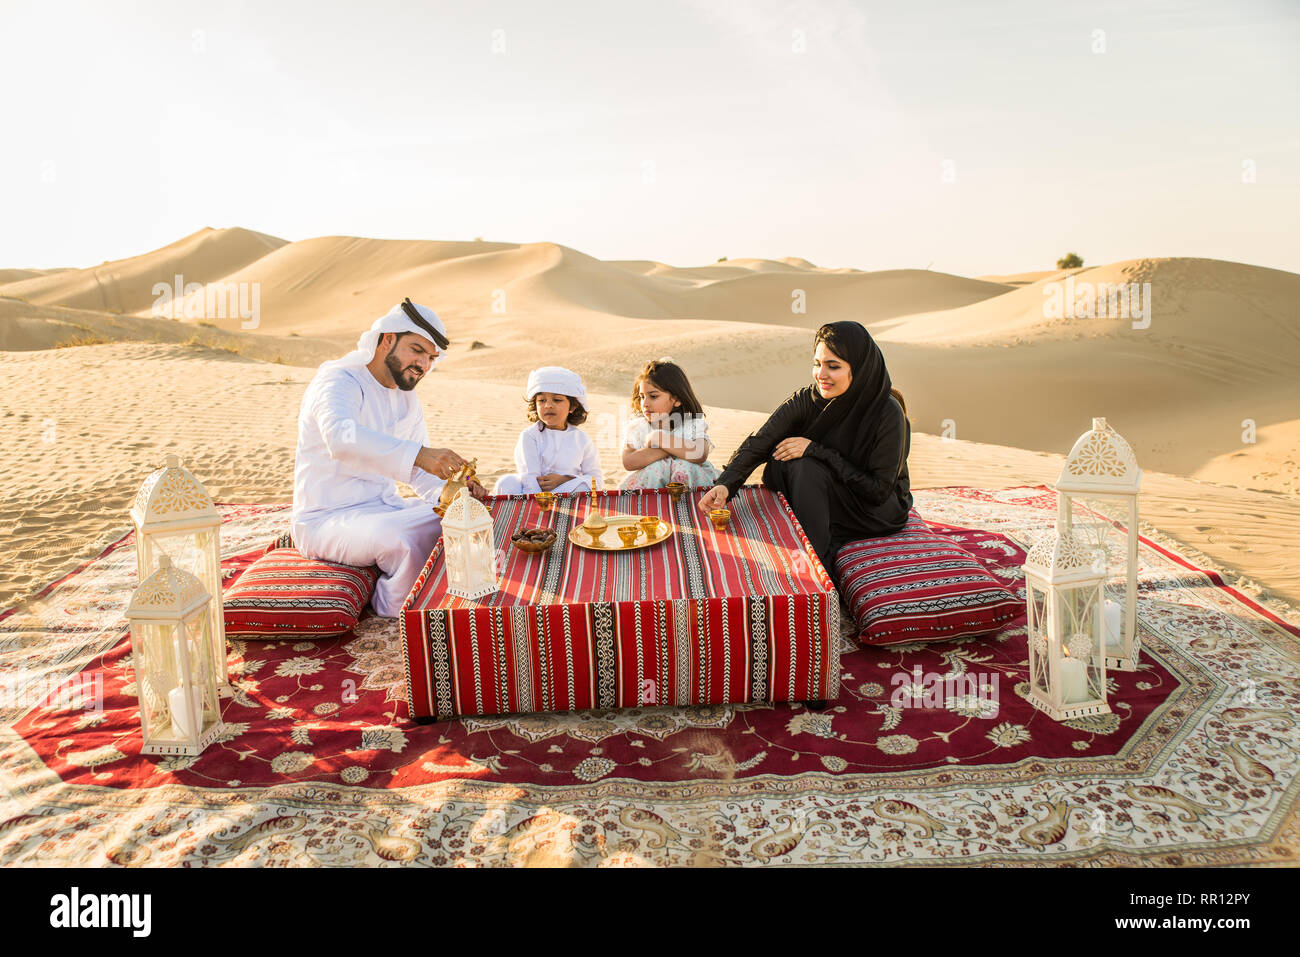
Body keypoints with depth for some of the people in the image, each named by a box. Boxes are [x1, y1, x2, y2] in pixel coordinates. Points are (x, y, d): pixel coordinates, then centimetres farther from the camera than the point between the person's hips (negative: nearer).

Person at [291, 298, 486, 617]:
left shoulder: (406, 397, 12)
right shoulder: (338, 379, -14)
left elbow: (420, 472, 16)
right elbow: (341, 437, -39)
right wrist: (418, 454, -51)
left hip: (384, 508, 8)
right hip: (327, 518, -7)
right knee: (398, 542, -36)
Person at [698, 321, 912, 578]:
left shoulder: (887, 413, -23)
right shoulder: (806, 400, -11)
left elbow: (879, 490, -23)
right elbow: (759, 442, -22)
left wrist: (817, 451, -27)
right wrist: (725, 484, -40)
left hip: (880, 511, -4)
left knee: (806, 466, -28)